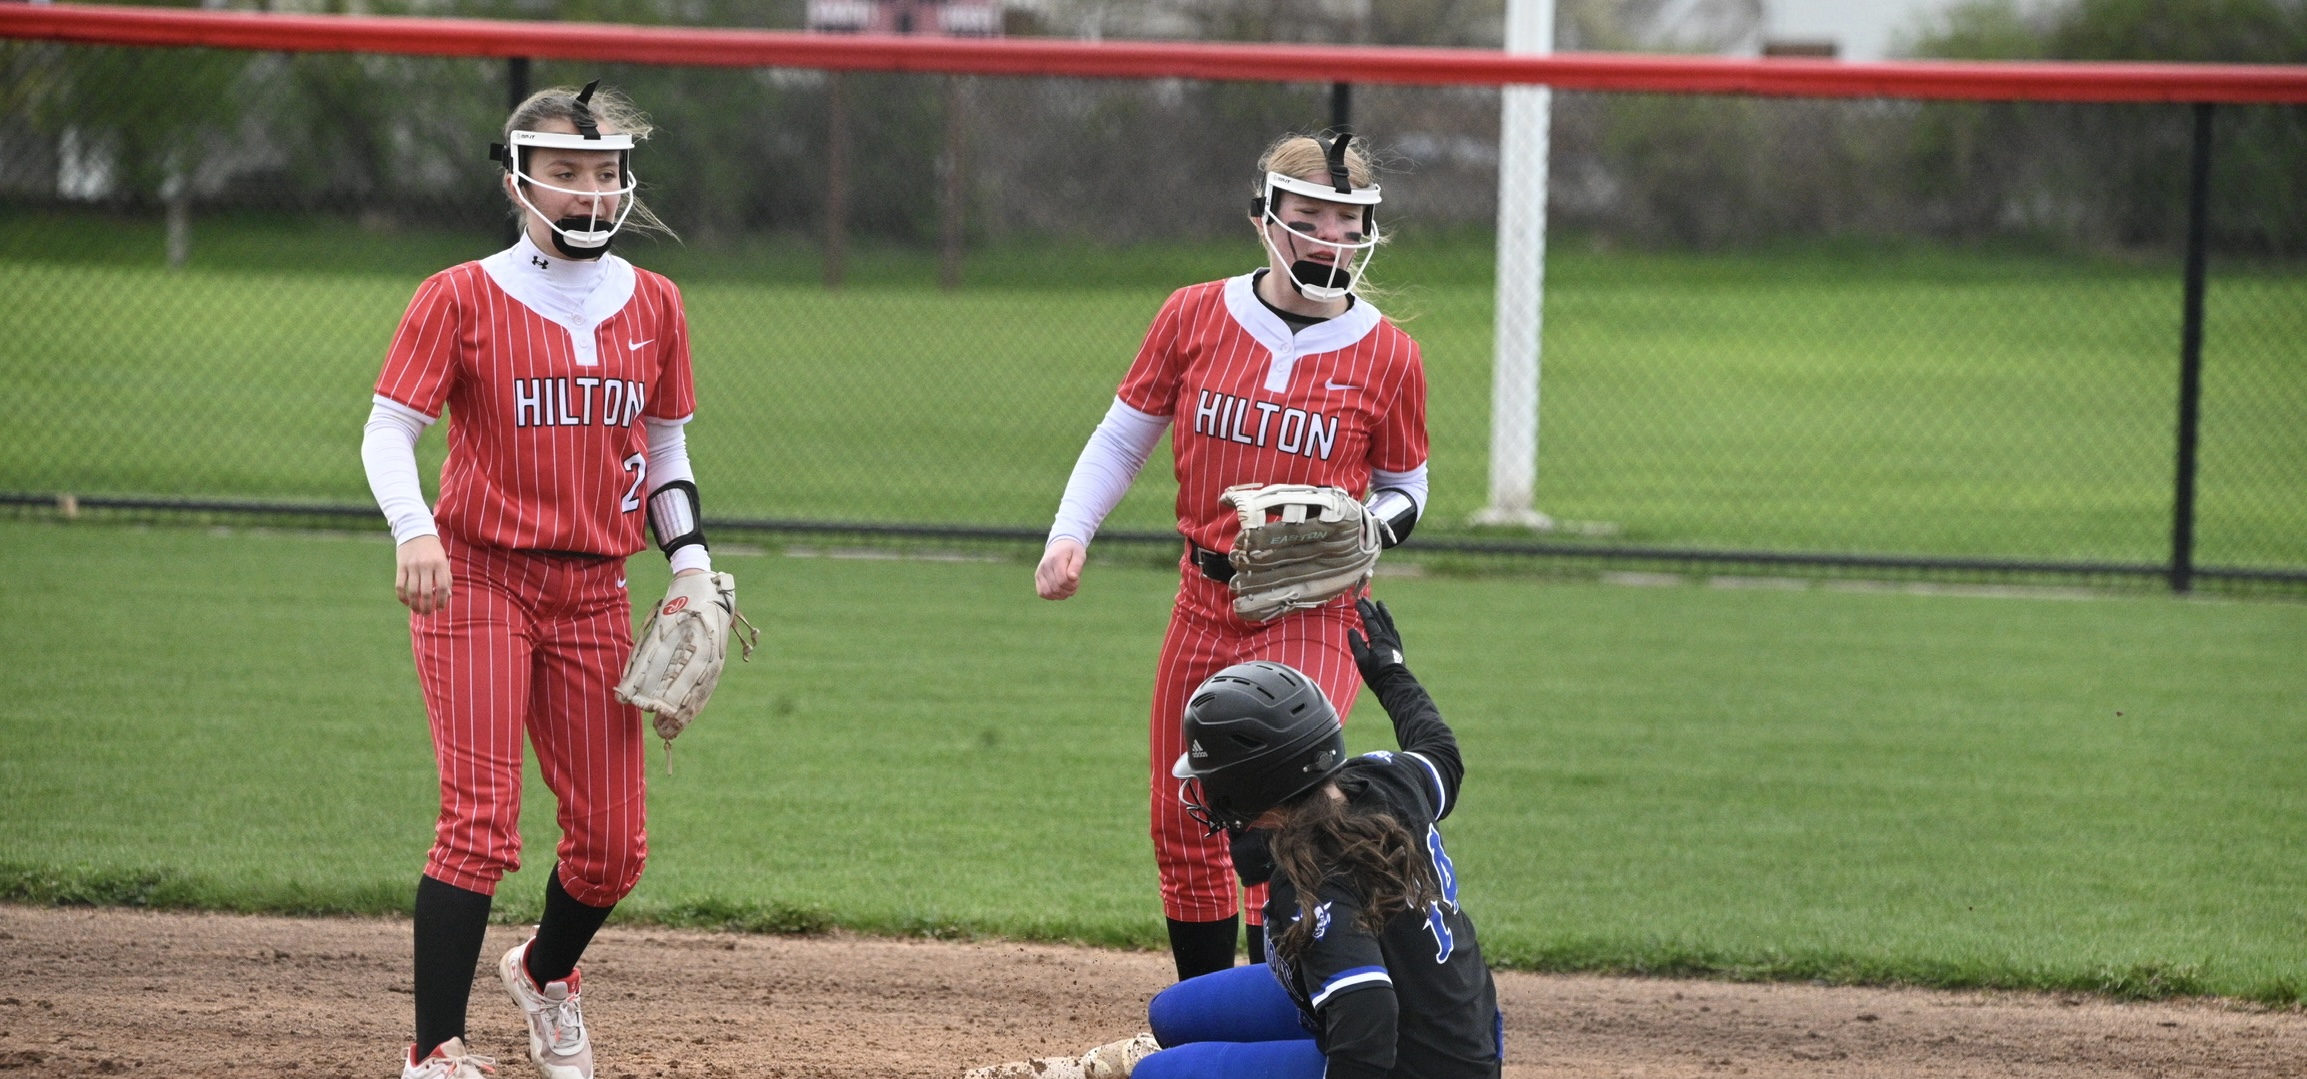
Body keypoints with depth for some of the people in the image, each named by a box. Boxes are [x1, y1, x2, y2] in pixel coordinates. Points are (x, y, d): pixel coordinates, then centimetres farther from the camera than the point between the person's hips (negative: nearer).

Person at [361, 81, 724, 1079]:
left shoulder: (652, 305, 10)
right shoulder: (462, 298, -4)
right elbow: (389, 430, -7)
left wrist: (693, 570, 7)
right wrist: (412, 528, -25)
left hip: (594, 589, 4)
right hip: (477, 577, -4)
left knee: (612, 841, 5)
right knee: (481, 817, -15)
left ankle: (546, 974, 37)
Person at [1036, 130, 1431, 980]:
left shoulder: (1386, 355, -4)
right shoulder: (1195, 317, 0)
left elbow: (1405, 488, 8)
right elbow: (1123, 438, 9)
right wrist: (1071, 533, -5)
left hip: (1314, 617, -4)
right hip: (1204, 603, 4)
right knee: (1181, 828, 13)